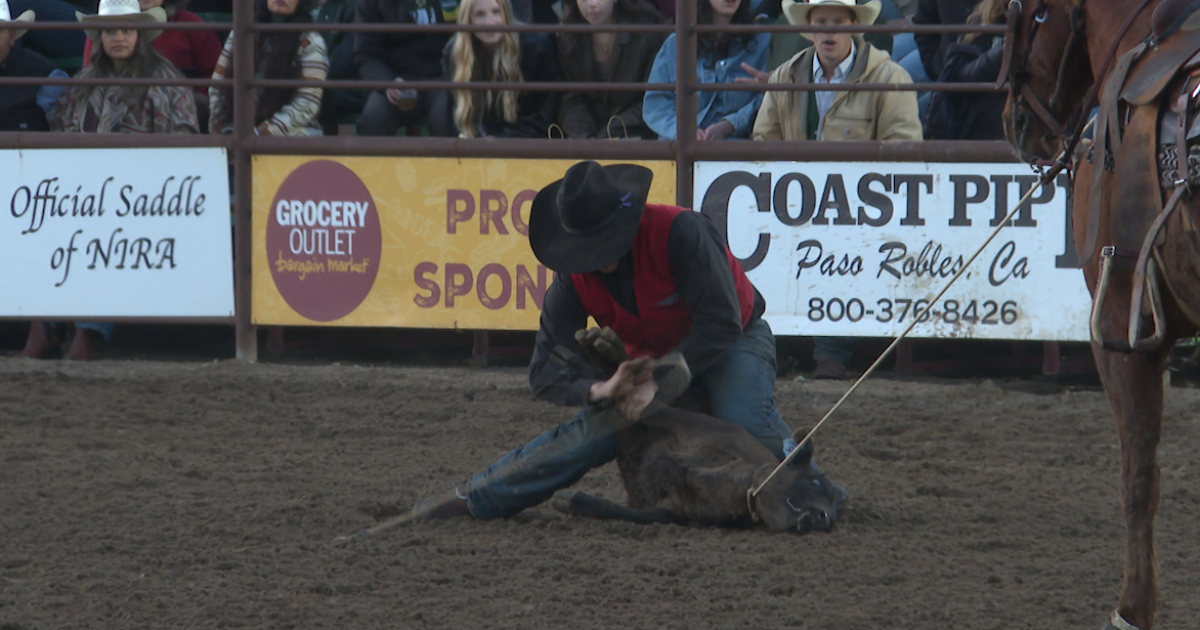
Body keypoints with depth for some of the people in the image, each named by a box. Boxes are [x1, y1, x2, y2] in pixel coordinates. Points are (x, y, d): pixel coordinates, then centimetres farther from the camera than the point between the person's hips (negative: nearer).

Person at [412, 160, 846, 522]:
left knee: (743, 419, -34)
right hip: (647, 357, 4)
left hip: (730, 343, -4)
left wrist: (661, 383, -36)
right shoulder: (574, 277, -18)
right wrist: (599, 389, -39)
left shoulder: (679, 232, -33)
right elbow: (547, 372, -17)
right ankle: (476, 498, 1)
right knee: (589, 435, -11)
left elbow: (721, 322, -33)